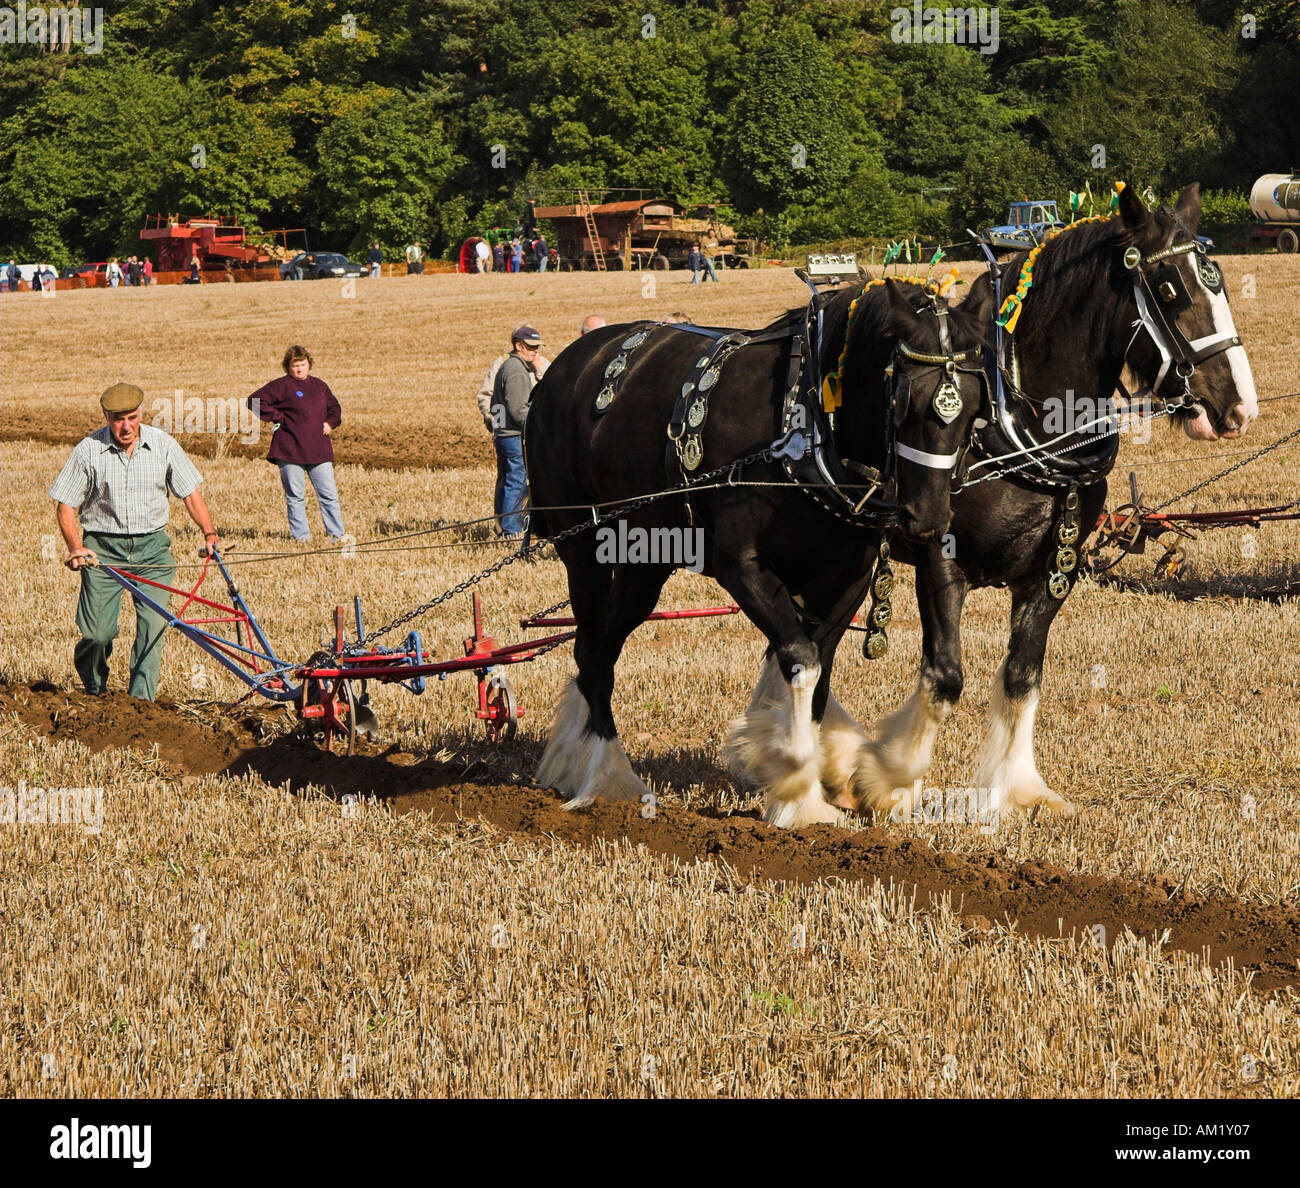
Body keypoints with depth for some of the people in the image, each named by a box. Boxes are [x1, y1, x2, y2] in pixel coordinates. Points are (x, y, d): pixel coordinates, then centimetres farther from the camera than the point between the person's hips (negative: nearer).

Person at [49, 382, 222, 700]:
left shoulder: (164, 445, 0)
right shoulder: (89, 450, -6)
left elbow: (190, 493, 7)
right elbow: (66, 505, -2)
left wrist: (209, 533, -7)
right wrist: (75, 548, -17)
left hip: (152, 546, 1)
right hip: (102, 548, -1)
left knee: (153, 623, -13)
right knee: (98, 631, -6)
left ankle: (141, 698, -4)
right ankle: (93, 692, 22)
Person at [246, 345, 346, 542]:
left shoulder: (319, 386, 16)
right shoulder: (281, 386, -1)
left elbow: (334, 408, 29)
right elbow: (255, 401, -7)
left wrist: (330, 422, 8)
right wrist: (277, 418, -9)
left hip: (319, 450, 4)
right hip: (290, 450, -4)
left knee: (329, 494, 2)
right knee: (295, 496, 0)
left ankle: (337, 534, 6)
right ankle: (301, 535, 7)